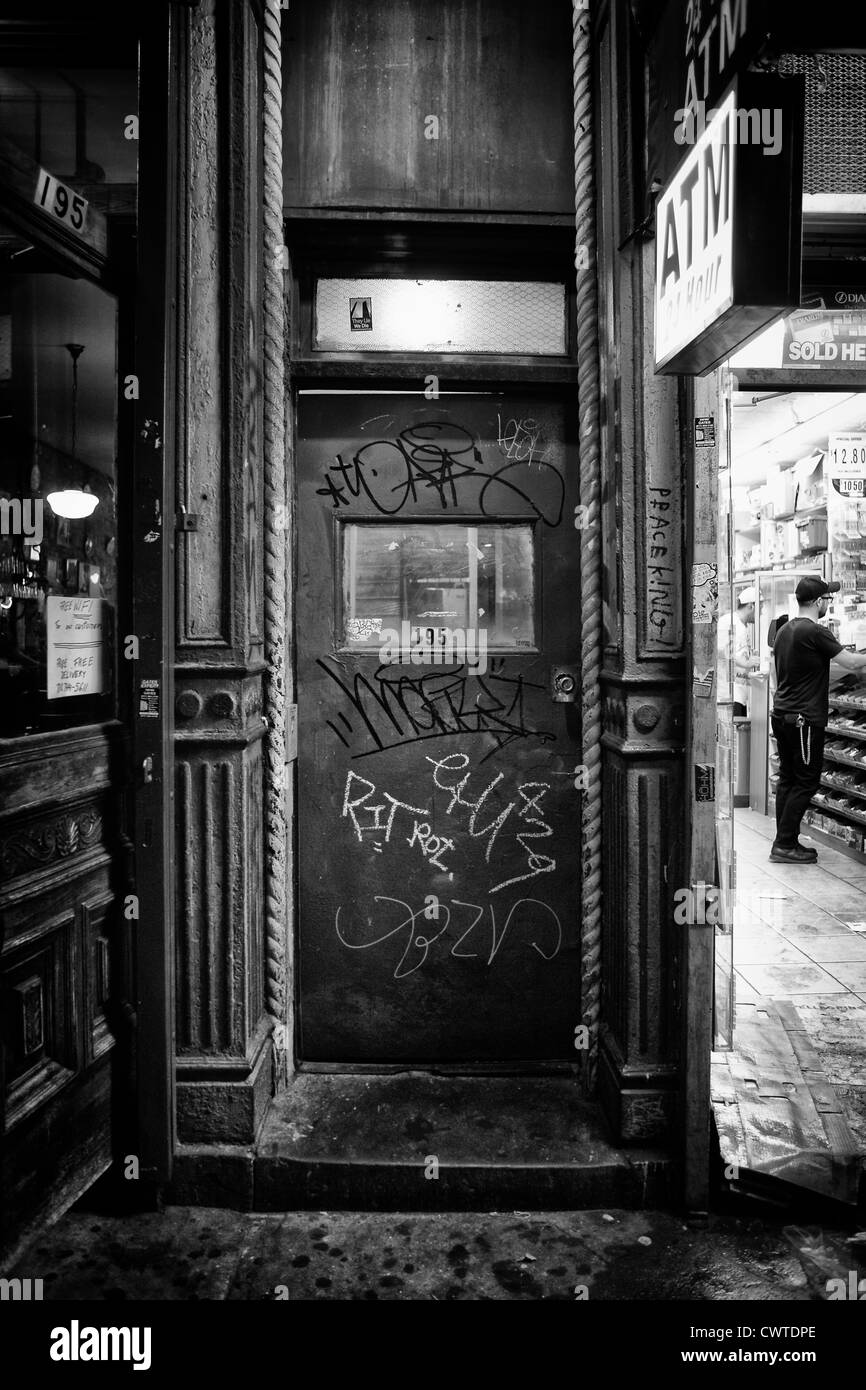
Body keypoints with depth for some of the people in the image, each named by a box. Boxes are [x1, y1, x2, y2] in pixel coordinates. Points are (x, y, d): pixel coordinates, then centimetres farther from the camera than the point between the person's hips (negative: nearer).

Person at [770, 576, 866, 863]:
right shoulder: (816, 633, -15)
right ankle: (784, 845, 0)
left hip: (781, 714, 9)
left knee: (788, 779, 12)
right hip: (805, 718, -9)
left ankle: (785, 842, 16)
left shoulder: (783, 630, 12)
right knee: (806, 782, -1)